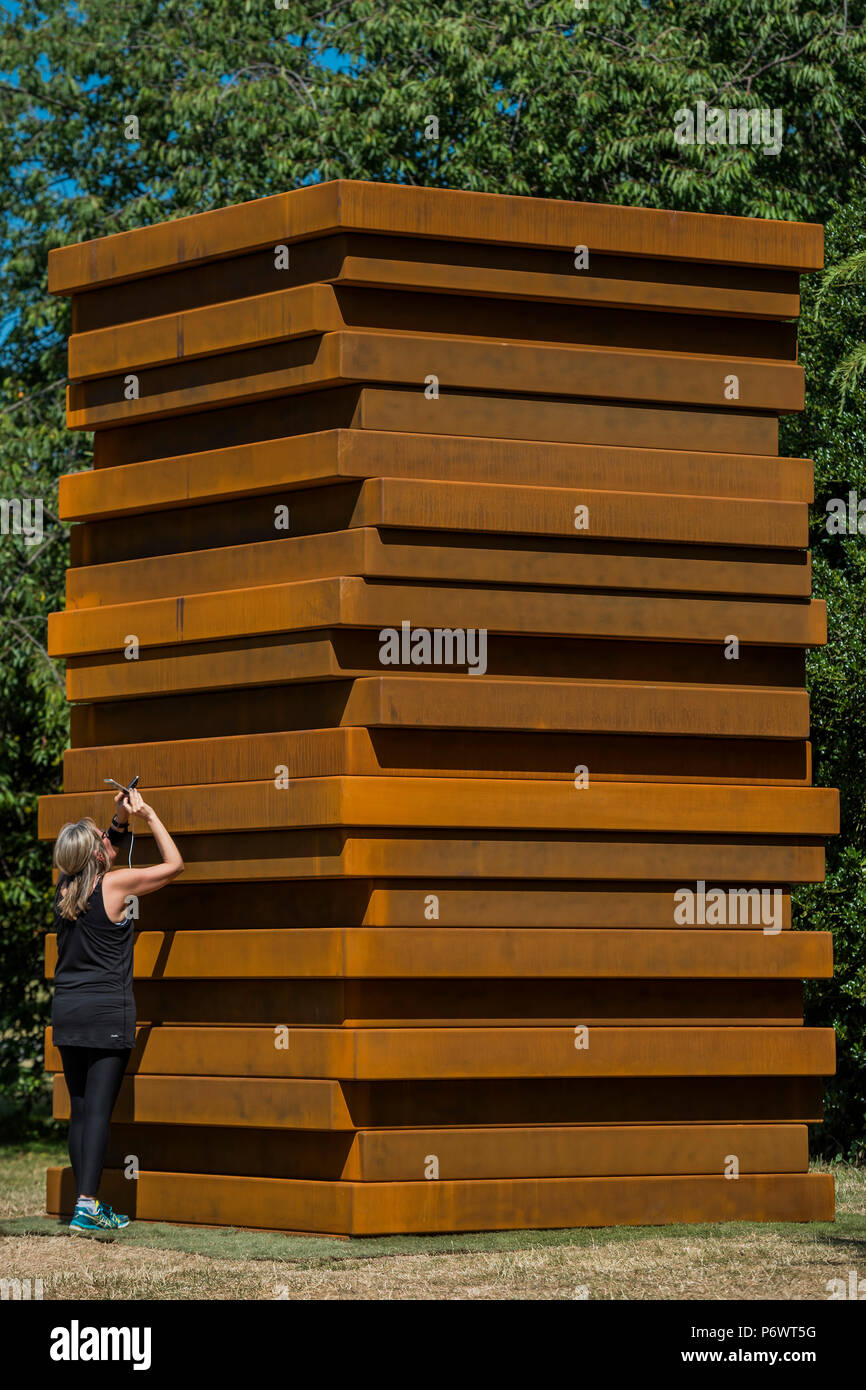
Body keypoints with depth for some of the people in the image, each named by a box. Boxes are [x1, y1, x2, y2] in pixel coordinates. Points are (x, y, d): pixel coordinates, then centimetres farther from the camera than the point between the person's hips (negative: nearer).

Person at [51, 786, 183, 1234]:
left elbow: (102, 855, 28)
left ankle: (88, 1203, 12)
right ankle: (87, 1207, -13)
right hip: (107, 1013, -6)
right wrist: (147, 814, 7)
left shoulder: (65, 888, 6)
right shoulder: (116, 885, -10)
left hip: (66, 1012, 6)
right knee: (98, 1109, -7)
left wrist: (121, 819, 18)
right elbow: (174, 864, 1)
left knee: (79, 1109, 9)